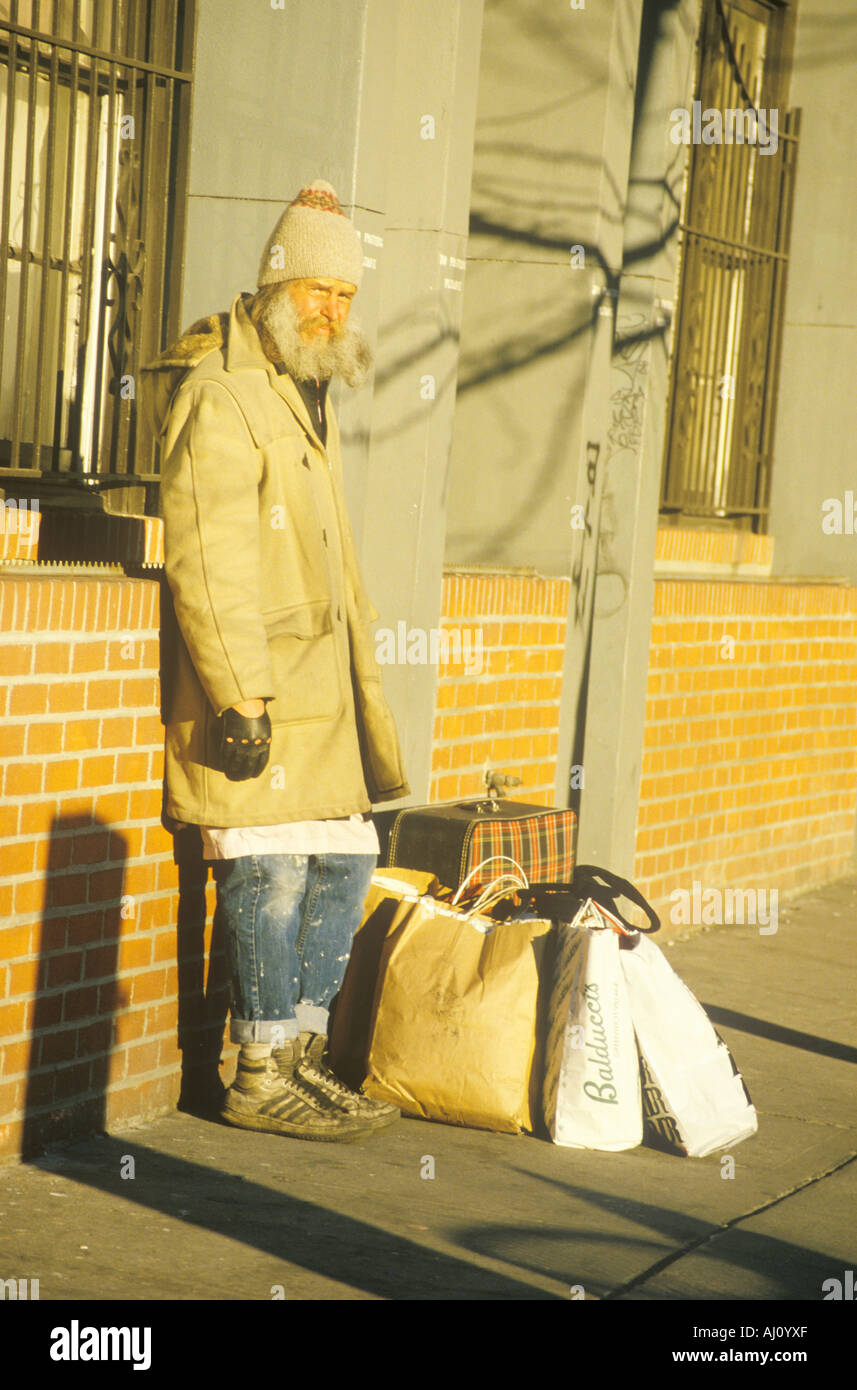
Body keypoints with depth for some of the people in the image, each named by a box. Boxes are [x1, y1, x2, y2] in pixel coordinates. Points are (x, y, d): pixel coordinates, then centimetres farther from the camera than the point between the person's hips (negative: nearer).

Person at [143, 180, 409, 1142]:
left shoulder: (304, 396, 19)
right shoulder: (220, 398, -13)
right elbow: (208, 563, -20)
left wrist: (357, 684, 26)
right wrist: (241, 698, -23)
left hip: (316, 686, 10)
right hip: (254, 693, -10)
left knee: (345, 858, 11)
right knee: (271, 873, -6)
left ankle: (302, 1051, 21)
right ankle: (262, 1077, 5)